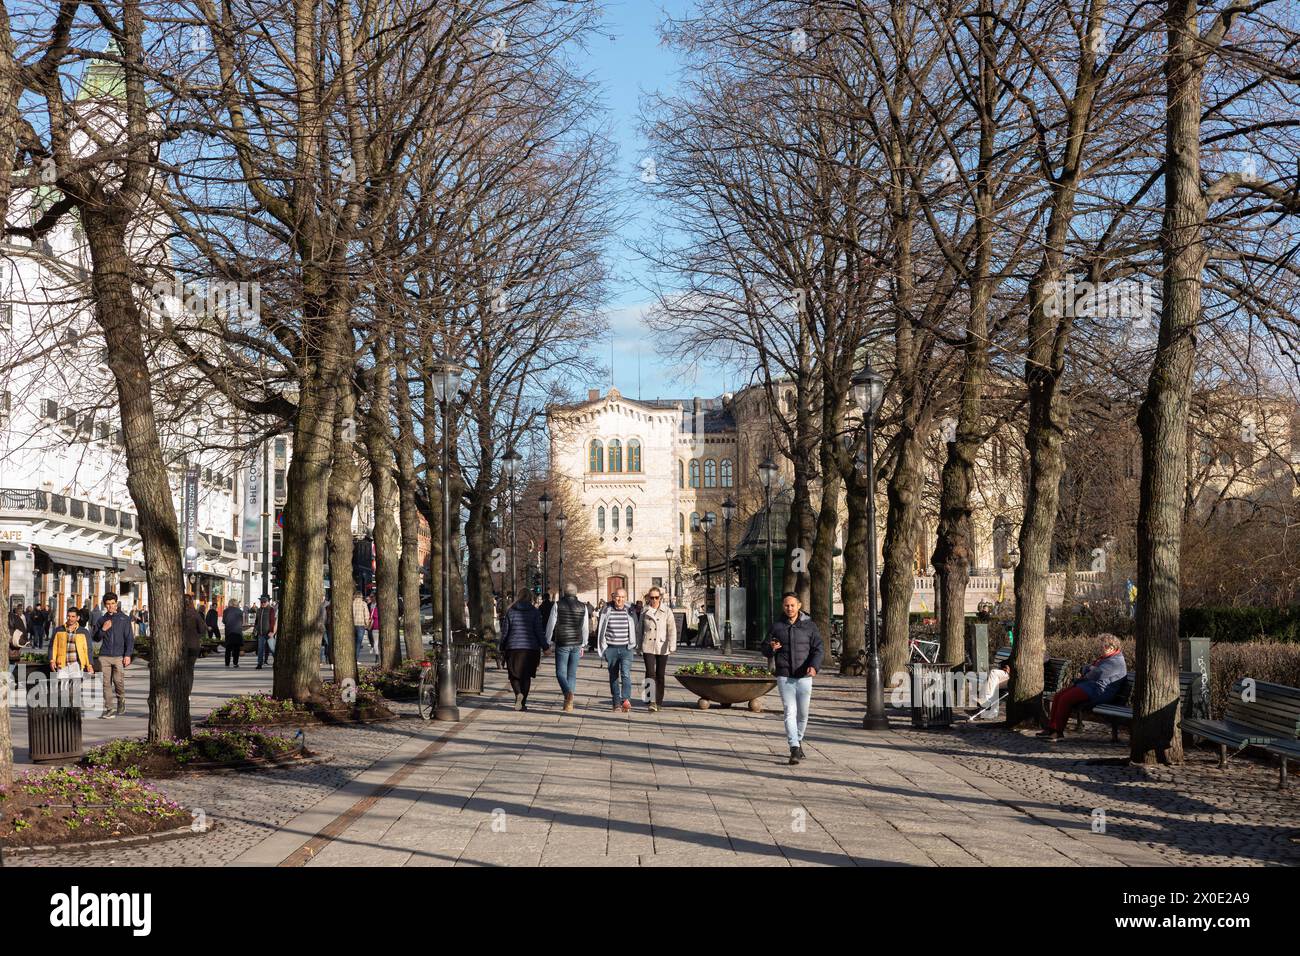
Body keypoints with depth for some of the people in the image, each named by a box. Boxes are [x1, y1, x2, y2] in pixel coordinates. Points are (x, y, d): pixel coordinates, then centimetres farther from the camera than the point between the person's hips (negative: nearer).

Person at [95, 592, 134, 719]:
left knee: (118, 681, -10)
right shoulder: (102, 620, 14)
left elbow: (129, 638, 3)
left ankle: (121, 702, 17)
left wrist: (128, 655, -6)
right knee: (106, 683, -4)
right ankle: (109, 709, -1)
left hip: (119, 656, -2)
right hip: (104, 656, 2)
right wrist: (103, 629, -3)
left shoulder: (124, 619, 6)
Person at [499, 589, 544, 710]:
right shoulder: (534, 612, -2)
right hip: (530, 648, 0)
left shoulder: (511, 612, 2)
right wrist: (544, 646, 2)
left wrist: (502, 648, 14)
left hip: (513, 647, 0)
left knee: (514, 675, 8)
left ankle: (518, 693, -20)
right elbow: (539, 632, -5)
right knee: (526, 676, 11)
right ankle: (523, 703, 8)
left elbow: (504, 632, 4)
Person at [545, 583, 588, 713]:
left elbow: (551, 625, -3)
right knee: (572, 674, 10)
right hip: (577, 644, 3)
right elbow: (585, 628, 7)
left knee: (561, 673, 0)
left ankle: (568, 693, -27)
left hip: (562, 644, -3)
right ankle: (569, 704, 9)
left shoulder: (557, 605, -4)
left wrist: (548, 642, 7)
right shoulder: (583, 607, 4)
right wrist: (583, 645, 17)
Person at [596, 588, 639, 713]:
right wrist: (600, 647, 6)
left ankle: (626, 700, -29)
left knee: (626, 674, -19)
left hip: (626, 649, -1)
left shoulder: (630, 612, 4)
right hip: (611, 649, 1)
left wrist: (634, 645, 11)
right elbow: (599, 630, 9)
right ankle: (616, 703, 14)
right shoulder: (606, 611, 2)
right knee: (613, 677, 7)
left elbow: (636, 630, 14)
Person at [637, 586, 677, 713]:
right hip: (648, 647, 0)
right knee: (650, 673, -15)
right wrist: (639, 647, 16)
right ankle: (652, 702, -20)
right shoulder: (644, 612, 7)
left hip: (662, 648, 0)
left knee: (660, 675, 7)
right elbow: (640, 630, 16)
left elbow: (672, 629, -4)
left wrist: (672, 646, -15)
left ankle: (659, 701, 19)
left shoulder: (666, 612, 2)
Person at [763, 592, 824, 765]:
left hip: (804, 677, 1)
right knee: (790, 712, -10)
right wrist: (771, 648, -15)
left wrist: (814, 666, -20)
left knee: (802, 714, 8)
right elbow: (765, 650, 9)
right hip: (784, 677, -1)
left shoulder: (809, 625, 3)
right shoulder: (776, 626, 5)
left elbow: (817, 649, -1)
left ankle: (798, 742, 32)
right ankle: (794, 750, -15)